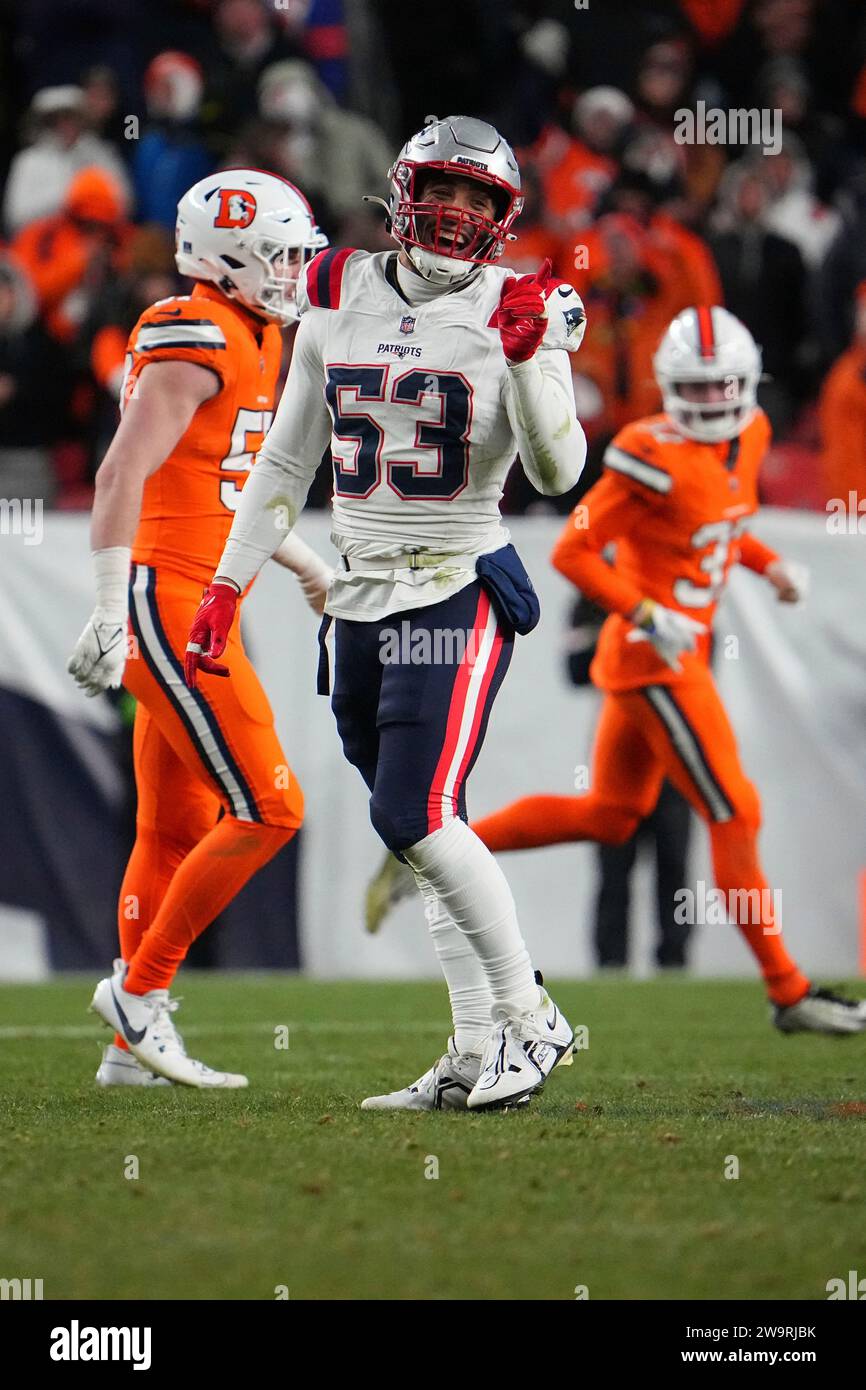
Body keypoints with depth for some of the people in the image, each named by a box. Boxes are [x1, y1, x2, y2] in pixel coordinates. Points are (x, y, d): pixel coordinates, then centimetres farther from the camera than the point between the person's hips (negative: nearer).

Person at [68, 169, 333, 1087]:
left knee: (176, 829, 12)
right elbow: (123, 474, -21)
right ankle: (140, 992, -1)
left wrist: (306, 565, 32)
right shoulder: (196, 342, -14)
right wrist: (110, 614, -26)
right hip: (168, 606, -10)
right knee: (265, 810, -10)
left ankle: (133, 1050, 17)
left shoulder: (249, 341, 17)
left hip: (195, 609, 10)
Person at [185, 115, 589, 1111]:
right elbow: (287, 461, 15)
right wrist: (228, 585, 13)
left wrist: (526, 356, -27)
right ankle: (478, 1055, 10)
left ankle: (530, 1018, -5)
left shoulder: (516, 313, -5)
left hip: (462, 592, -5)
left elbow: (556, 473, -14)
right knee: (426, 835, 5)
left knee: (414, 815, -17)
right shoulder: (339, 300, 7)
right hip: (364, 597, 5)